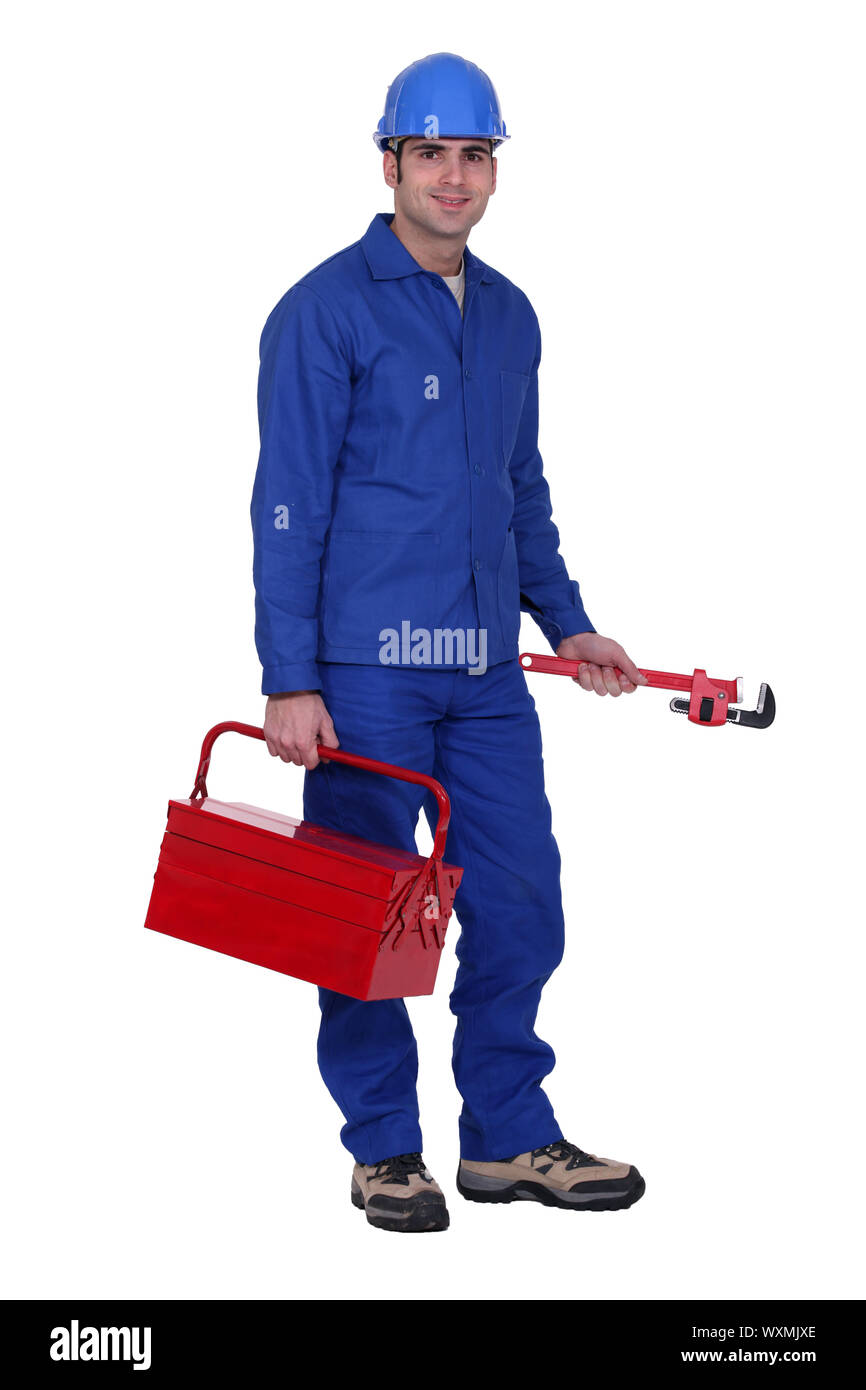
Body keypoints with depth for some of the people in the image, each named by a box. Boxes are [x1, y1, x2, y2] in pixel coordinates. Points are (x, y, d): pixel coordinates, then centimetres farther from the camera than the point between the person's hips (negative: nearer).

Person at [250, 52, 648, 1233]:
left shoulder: (510, 316, 13)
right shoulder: (326, 311, -7)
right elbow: (288, 505, -10)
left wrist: (566, 621, 17)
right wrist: (289, 681, -14)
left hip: (487, 671, 6)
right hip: (365, 667, -6)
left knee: (521, 901, 6)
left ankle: (509, 1137, 20)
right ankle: (384, 1150, 17)